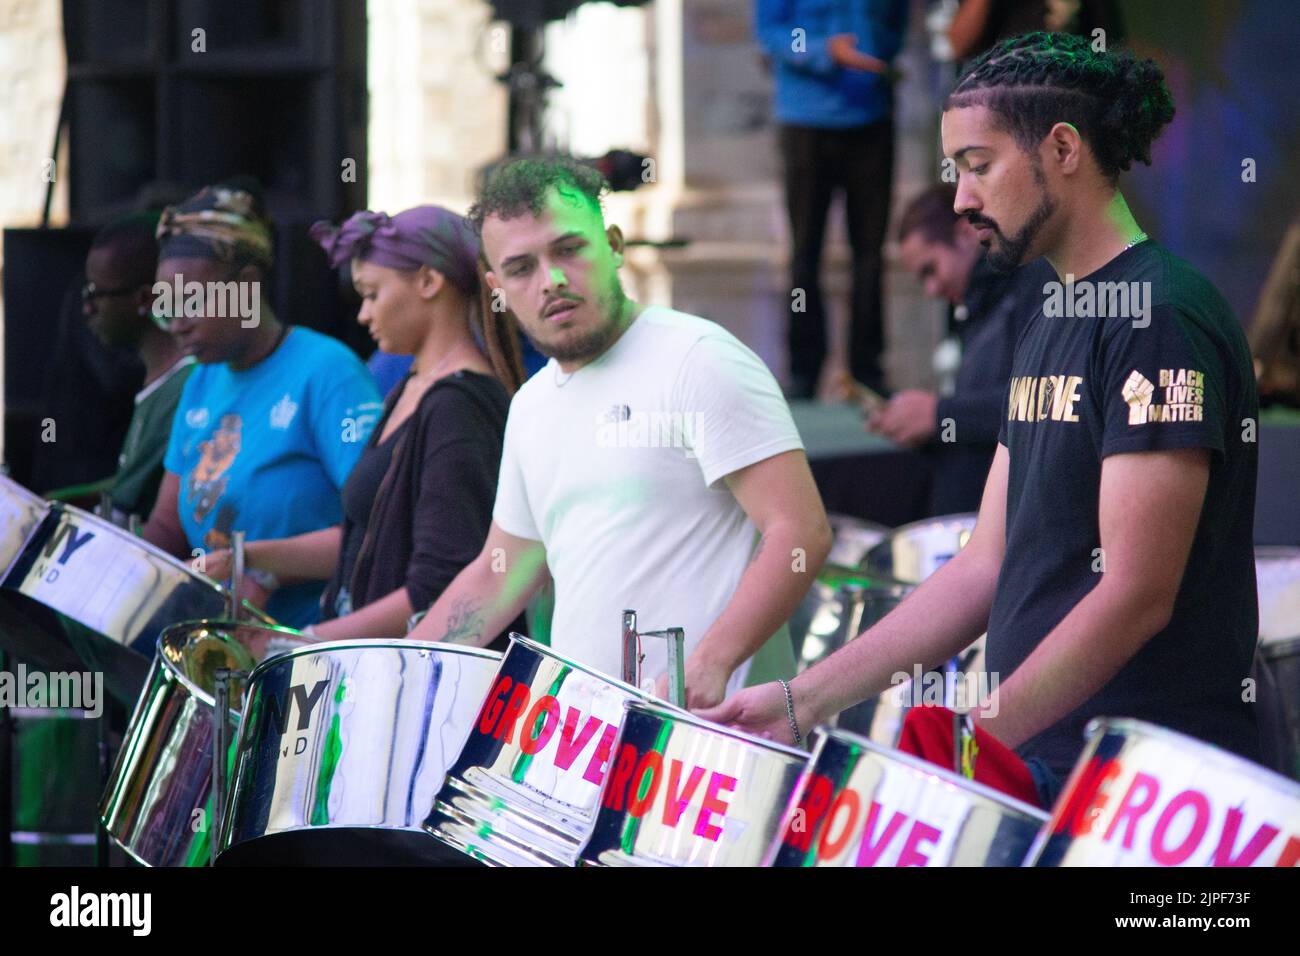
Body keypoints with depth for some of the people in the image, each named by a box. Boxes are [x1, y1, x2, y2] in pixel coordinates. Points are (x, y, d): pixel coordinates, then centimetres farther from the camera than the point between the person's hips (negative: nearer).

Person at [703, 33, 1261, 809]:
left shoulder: (1160, 315, -13)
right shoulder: (1050, 323, 15)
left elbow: (1137, 593, -19)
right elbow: (989, 567, 14)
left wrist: (973, 741, -23)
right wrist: (805, 700, 8)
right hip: (1043, 761, 8)